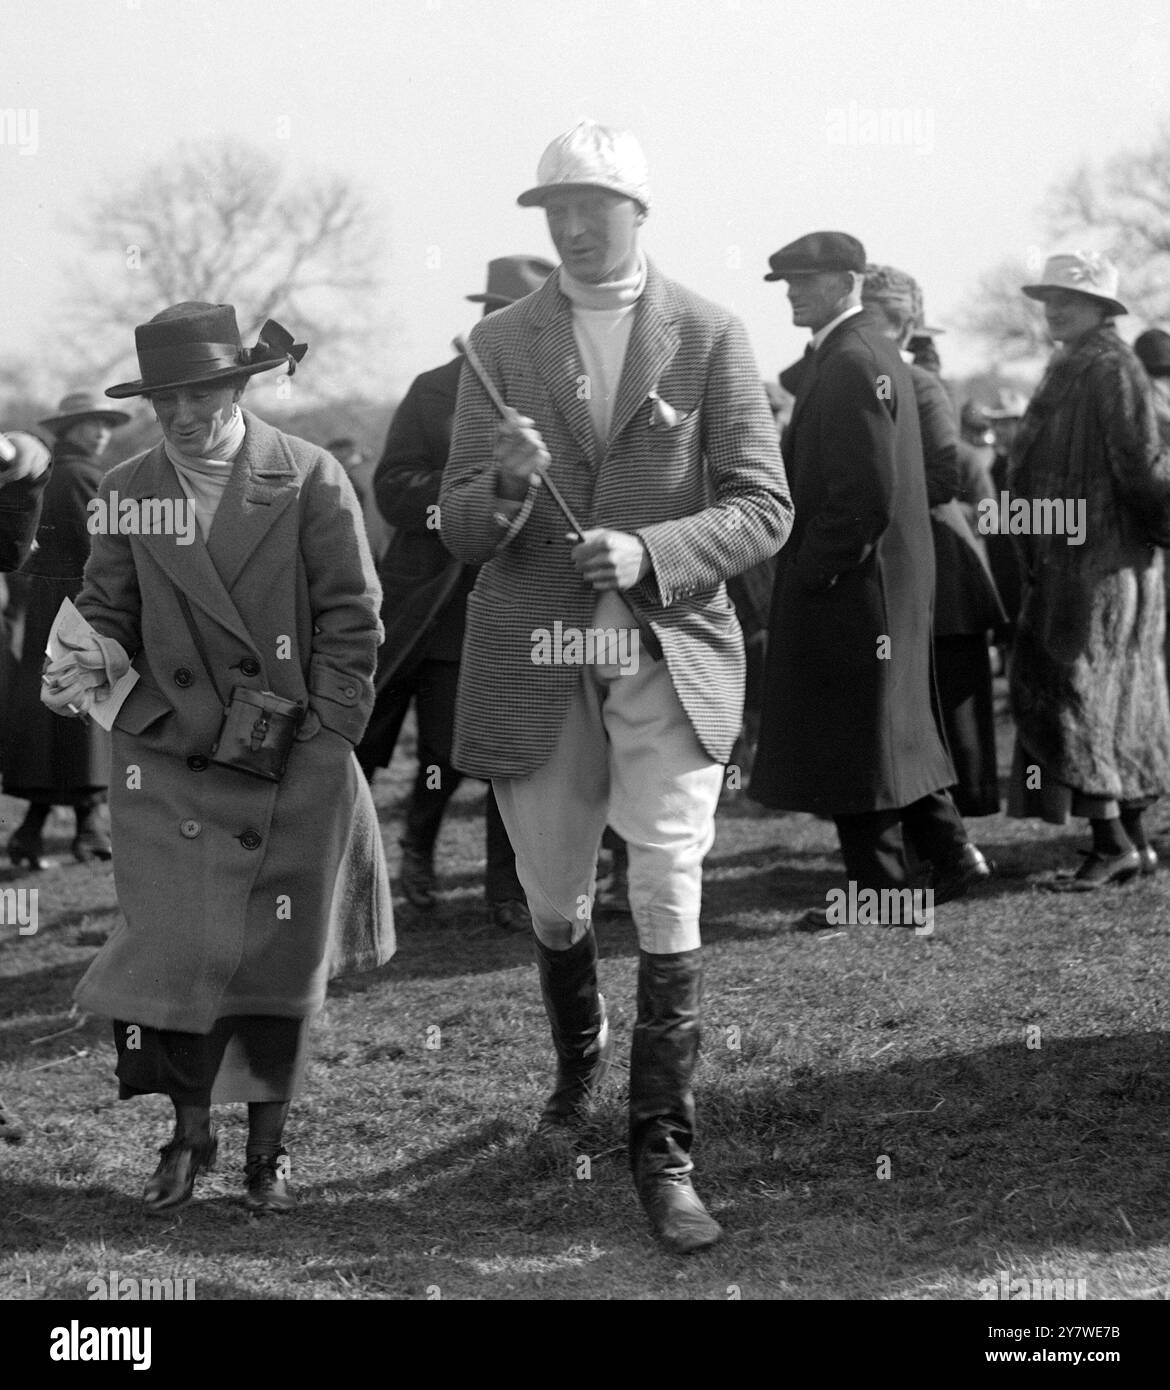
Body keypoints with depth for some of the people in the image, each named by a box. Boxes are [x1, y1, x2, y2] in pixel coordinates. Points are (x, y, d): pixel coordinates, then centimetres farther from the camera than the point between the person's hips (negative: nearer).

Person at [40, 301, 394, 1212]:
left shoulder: (308, 479, -4)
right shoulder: (130, 491, 3)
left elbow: (351, 619, -1)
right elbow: (110, 610, 13)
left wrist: (330, 737, -6)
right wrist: (98, 660, -10)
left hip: (294, 765, -1)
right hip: (170, 763, 1)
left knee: (281, 959, 4)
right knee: (182, 948, -6)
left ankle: (269, 1146, 19)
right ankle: (189, 1136, 12)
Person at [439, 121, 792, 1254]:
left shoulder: (708, 337, 0)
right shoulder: (501, 343, 4)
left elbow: (763, 508, -3)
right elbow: (456, 526, 3)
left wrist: (651, 553, -19)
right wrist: (504, 482, -20)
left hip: (669, 655, -2)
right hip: (531, 661, 2)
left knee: (668, 900, -10)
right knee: (553, 903, 13)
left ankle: (662, 1151, -2)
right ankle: (578, 1067, 42)